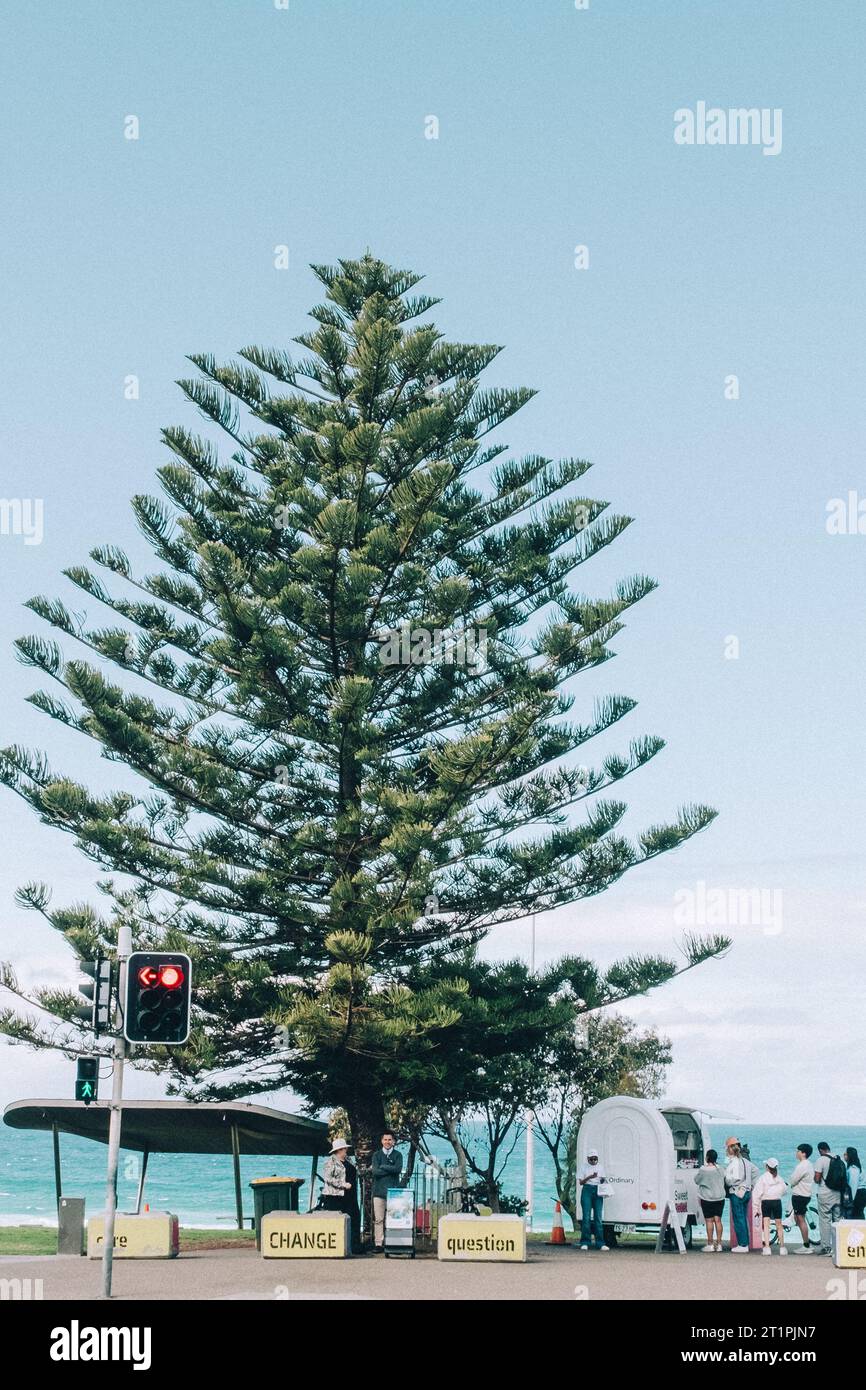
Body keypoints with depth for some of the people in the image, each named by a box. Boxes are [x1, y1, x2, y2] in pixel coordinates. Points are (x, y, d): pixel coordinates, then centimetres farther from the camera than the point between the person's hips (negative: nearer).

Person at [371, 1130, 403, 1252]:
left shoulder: (398, 1155, 10)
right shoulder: (377, 1155, 11)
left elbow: (398, 1169, -8)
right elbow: (375, 1171, -3)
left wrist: (383, 1167, -5)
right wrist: (391, 1170, -6)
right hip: (379, 1191, 0)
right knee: (378, 1219, -3)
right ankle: (378, 1243, -1)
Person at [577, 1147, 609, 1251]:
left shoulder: (599, 1166, 14)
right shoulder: (584, 1166, 4)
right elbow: (581, 1182, -1)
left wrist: (602, 1180, -4)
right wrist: (590, 1177, -17)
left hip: (598, 1191, 3)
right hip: (587, 1190, -3)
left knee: (598, 1217, -1)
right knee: (586, 1217, -7)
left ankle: (600, 1243, -1)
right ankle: (585, 1243, -3)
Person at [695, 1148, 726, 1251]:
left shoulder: (703, 1170, -16)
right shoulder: (720, 1169, -1)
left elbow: (696, 1180, -1)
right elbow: (723, 1181, 12)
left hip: (707, 1198, -5)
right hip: (720, 1198, 5)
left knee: (709, 1221, 0)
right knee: (718, 1220, 8)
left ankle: (710, 1244, 1)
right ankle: (718, 1243, 8)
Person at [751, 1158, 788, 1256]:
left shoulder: (763, 1178, -7)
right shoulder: (779, 1178, 3)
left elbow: (757, 1193, -10)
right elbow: (784, 1190, 15)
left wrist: (756, 1206, -4)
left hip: (766, 1202, -3)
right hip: (777, 1202, 3)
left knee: (766, 1225, -3)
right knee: (779, 1225, 14)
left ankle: (767, 1248, -13)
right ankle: (782, 1247, 20)